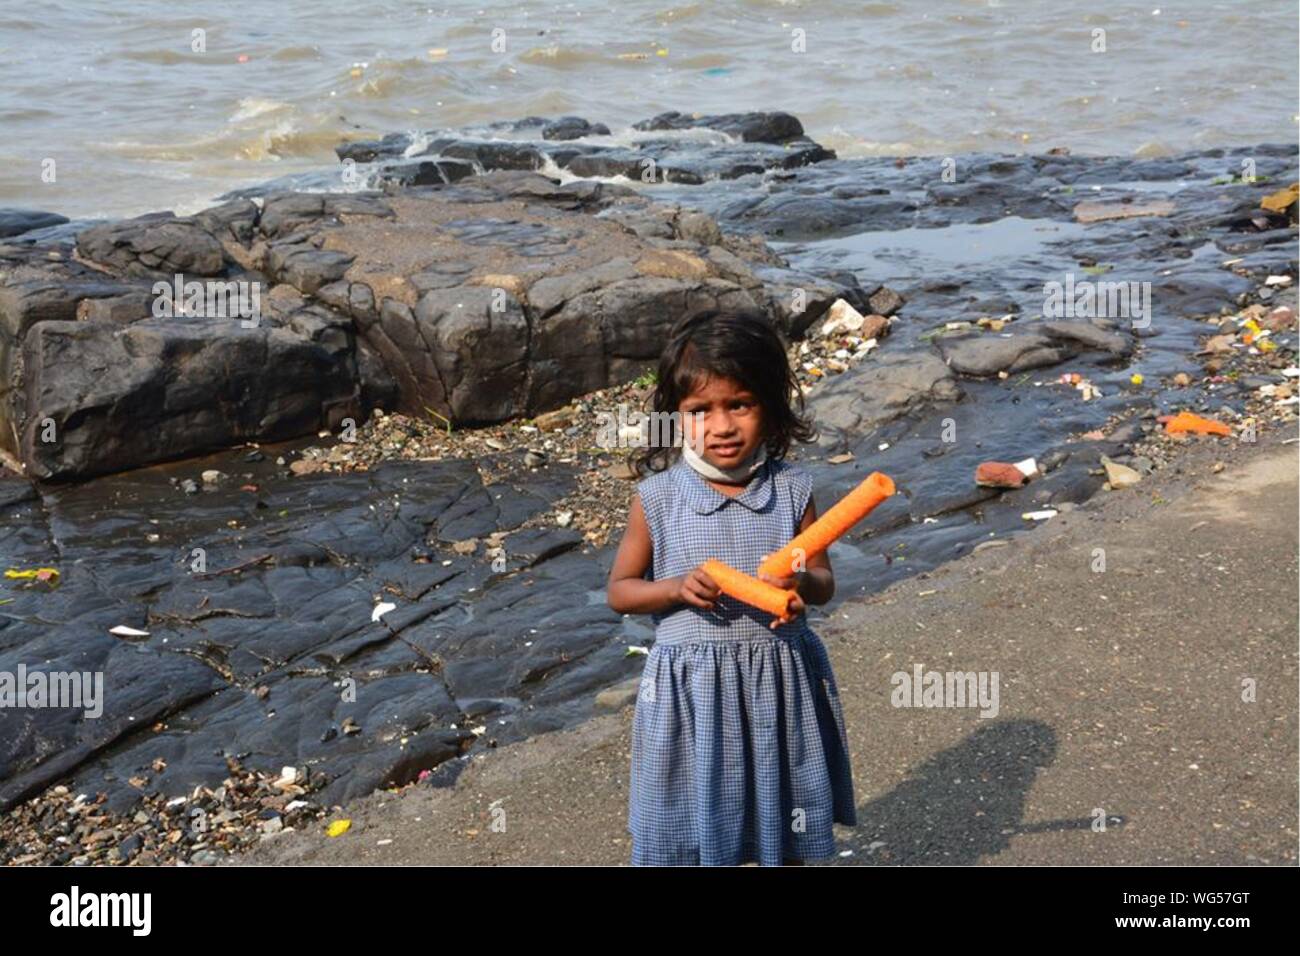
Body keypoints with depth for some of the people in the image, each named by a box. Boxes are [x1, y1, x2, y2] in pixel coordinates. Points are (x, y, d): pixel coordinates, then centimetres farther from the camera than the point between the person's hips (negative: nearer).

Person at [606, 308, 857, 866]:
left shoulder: (792, 491, -6)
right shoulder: (657, 498, -10)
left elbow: (824, 581, 3)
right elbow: (619, 591, -2)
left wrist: (800, 584, -20)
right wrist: (678, 588, -20)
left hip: (779, 680, 2)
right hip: (691, 685, -1)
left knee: (786, 838, 19)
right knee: (689, 833, 13)